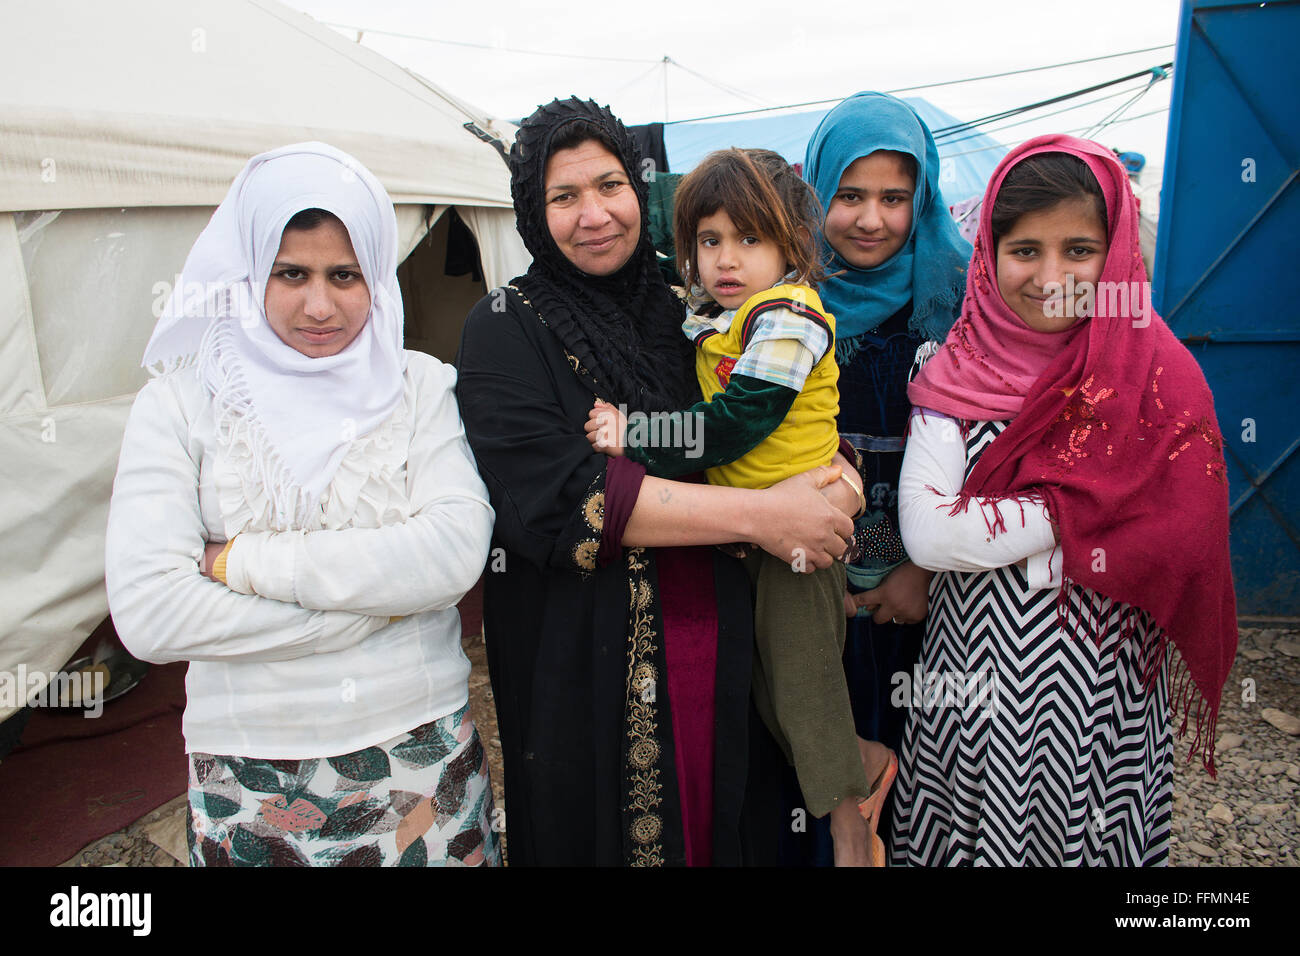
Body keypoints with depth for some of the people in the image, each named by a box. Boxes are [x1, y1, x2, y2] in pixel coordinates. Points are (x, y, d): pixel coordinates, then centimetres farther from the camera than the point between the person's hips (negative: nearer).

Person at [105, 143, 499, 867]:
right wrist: (376, 601, -15)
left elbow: (457, 551, -16)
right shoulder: (180, 403, -4)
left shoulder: (420, 385, -2)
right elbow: (147, 614, -14)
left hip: (426, 752, 1)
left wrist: (244, 561, -16)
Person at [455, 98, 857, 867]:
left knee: (726, 825, 16)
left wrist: (837, 485, -11)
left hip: (717, 656, 4)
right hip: (584, 664, -4)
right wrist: (759, 513, -21)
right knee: (602, 833, 11)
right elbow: (551, 493, -21)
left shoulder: (684, 315, 7)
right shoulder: (509, 327, -6)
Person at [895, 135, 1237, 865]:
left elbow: (1178, 545, -14)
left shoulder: (1161, 377, -7)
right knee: (969, 833, 17)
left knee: (1088, 833, 17)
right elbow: (925, 532, -14)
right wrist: (1077, 511, -15)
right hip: (975, 666, 1)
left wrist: (983, 534, -16)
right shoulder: (960, 372, -5)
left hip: (1099, 680, -1)